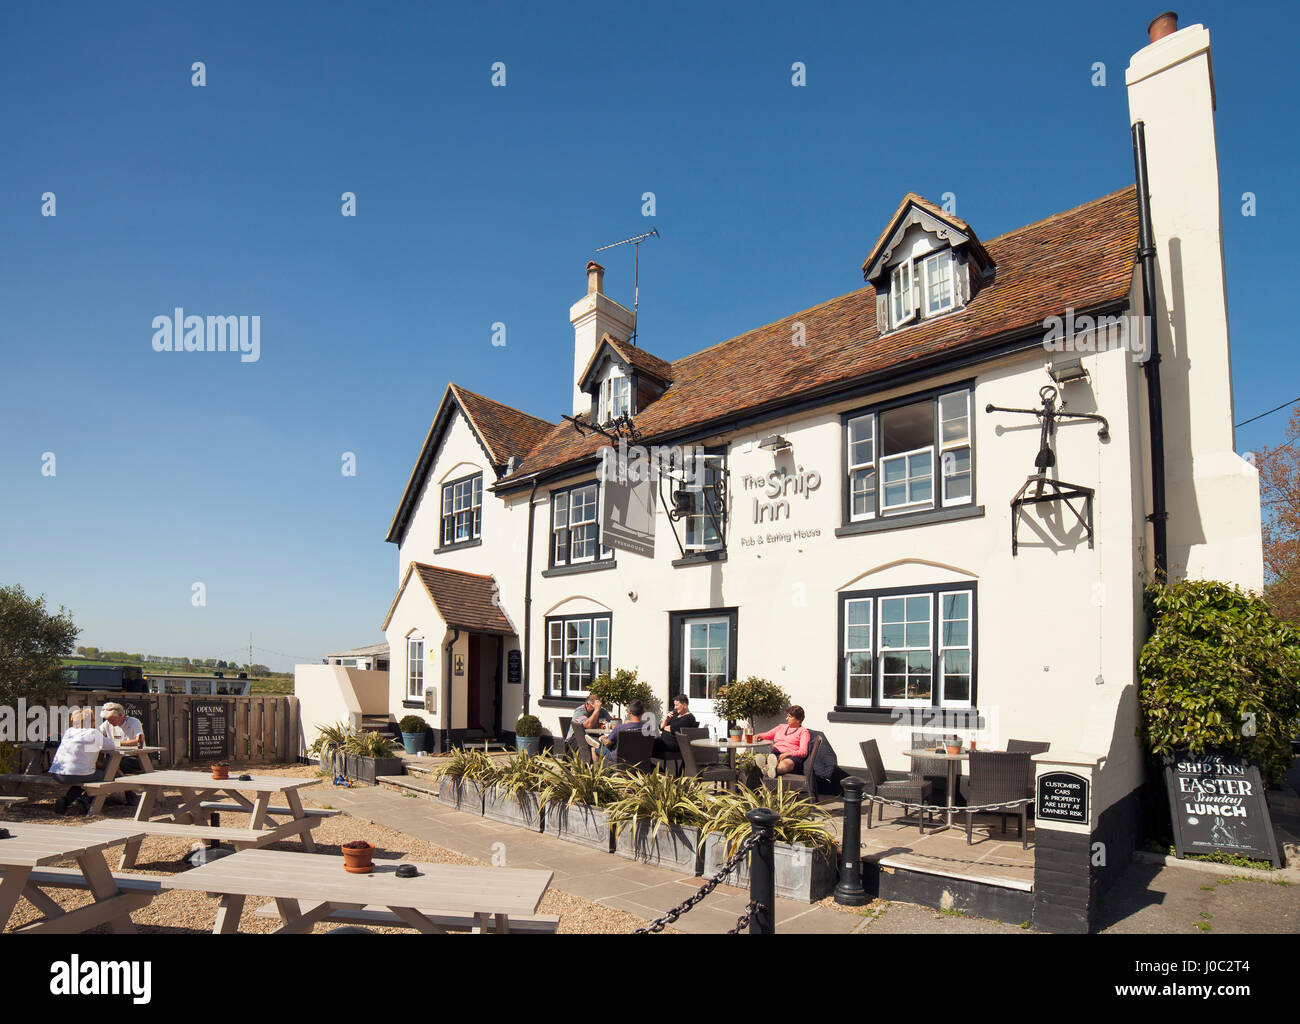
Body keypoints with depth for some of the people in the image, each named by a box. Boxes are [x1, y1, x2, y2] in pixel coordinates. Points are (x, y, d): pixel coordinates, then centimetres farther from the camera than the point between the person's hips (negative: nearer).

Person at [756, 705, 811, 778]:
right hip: (775, 754, 4)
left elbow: (803, 752, 0)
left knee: (784, 764, -43)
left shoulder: (803, 731, 15)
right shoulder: (781, 727, 32)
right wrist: (759, 735, 6)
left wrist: (787, 754, -17)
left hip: (791, 756, -4)